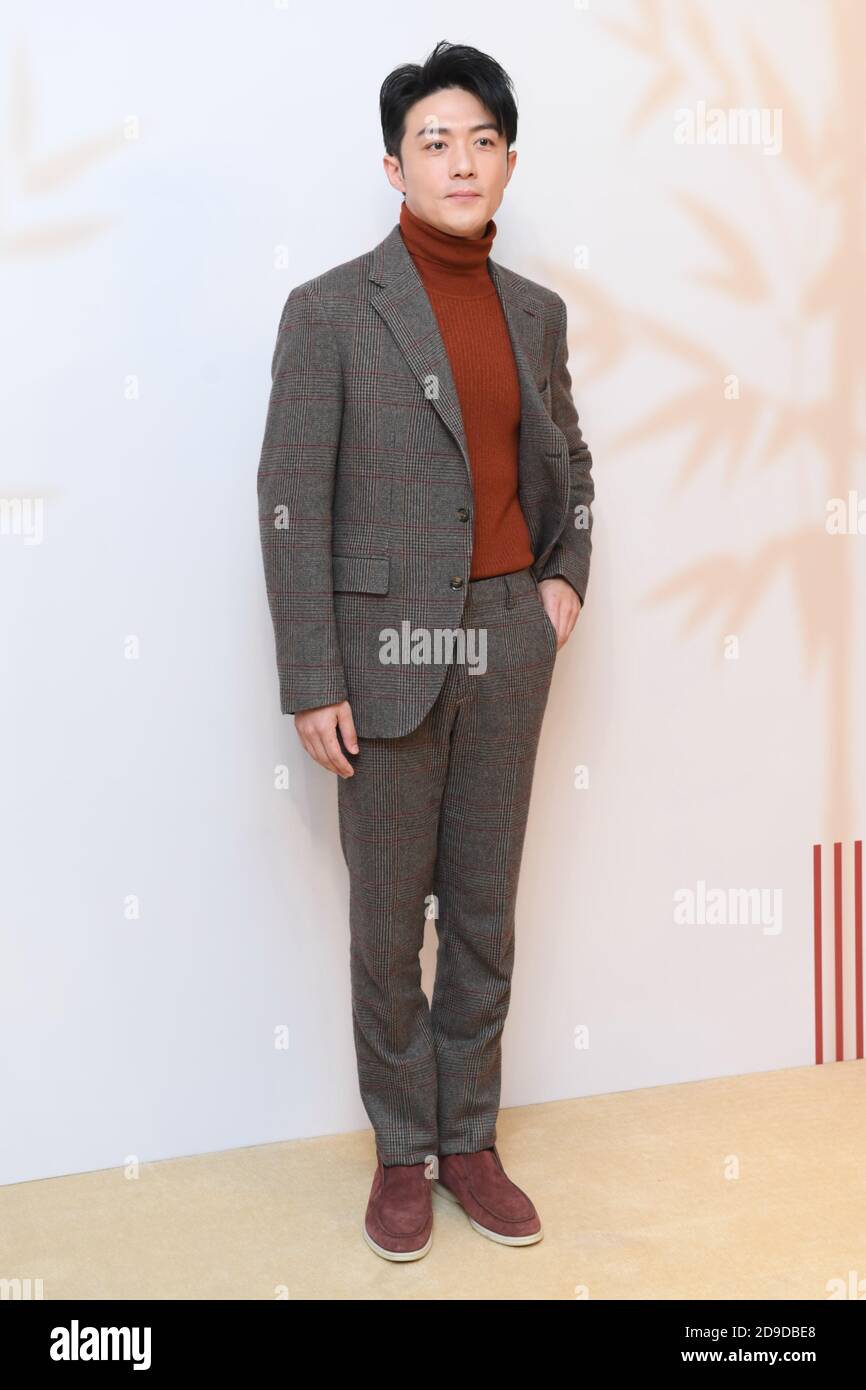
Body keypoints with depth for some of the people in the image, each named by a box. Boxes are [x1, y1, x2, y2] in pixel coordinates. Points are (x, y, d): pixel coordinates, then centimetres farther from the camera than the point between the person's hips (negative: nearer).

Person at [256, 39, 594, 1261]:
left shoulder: (535, 312, 9)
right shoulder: (331, 310, -6)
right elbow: (291, 504, -9)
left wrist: (566, 575, 7)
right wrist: (311, 686, -12)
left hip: (508, 645, 4)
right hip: (389, 651, -4)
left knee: (486, 914, 12)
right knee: (389, 922, 7)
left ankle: (471, 1142, 28)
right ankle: (402, 1154, 26)